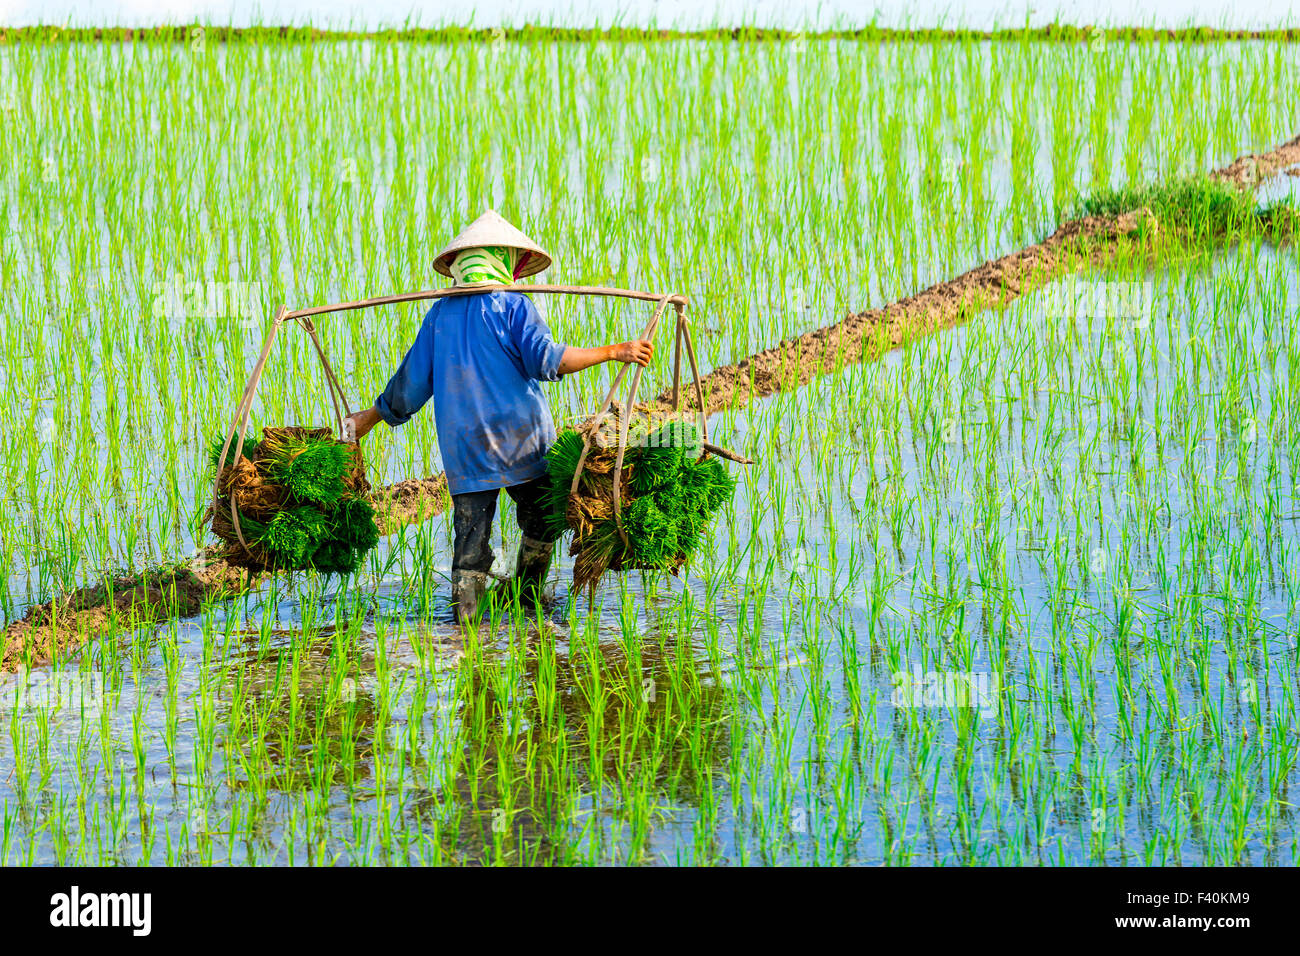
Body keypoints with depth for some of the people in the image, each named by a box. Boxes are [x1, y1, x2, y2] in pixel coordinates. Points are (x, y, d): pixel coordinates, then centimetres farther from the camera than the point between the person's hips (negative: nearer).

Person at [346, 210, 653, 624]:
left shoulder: (440, 314, 11)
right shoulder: (513, 306, -3)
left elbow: (411, 381, 13)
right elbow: (545, 359, -15)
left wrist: (371, 416, 28)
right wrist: (614, 352, -13)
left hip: (462, 446, 4)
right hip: (520, 440, -4)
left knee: (471, 530, 3)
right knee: (540, 520, 15)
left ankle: (466, 615, -6)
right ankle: (529, 596, 20)